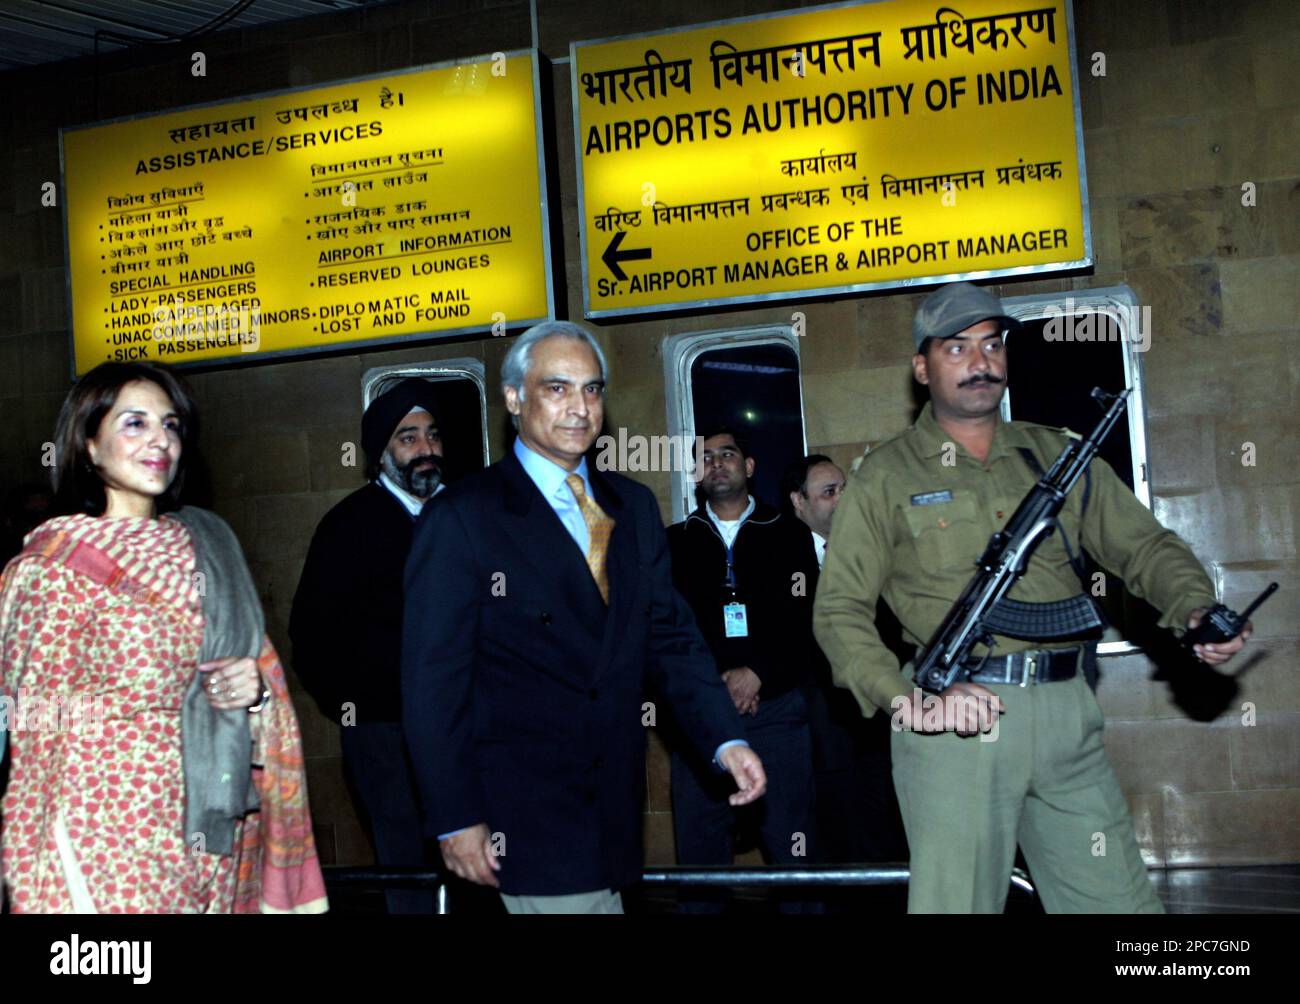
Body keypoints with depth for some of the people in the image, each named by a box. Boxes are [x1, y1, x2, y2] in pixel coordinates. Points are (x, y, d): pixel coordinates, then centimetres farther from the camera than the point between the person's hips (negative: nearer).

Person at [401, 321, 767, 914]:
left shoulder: (633, 507, 12)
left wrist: (725, 739, -4)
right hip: (526, 815, -5)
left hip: (614, 808, 5)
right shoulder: (460, 519, -6)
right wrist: (455, 819, -11)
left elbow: (669, 636, 10)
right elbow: (432, 681, -7)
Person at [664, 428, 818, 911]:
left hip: (776, 710, -1)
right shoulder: (676, 542, 13)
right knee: (699, 850, 3)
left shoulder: (787, 536, 10)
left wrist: (757, 673, -11)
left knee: (793, 849, -2)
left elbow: (808, 622, 1)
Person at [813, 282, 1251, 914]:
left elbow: (1144, 546, 15)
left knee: (1119, 898, 6)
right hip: (955, 716, -3)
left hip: (1066, 712, 4)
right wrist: (905, 698, -17)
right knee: (957, 901, 0)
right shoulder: (886, 477, 4)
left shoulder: (1056, 456, 15)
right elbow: (839, 610, -1)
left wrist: (1197, 608, -7)